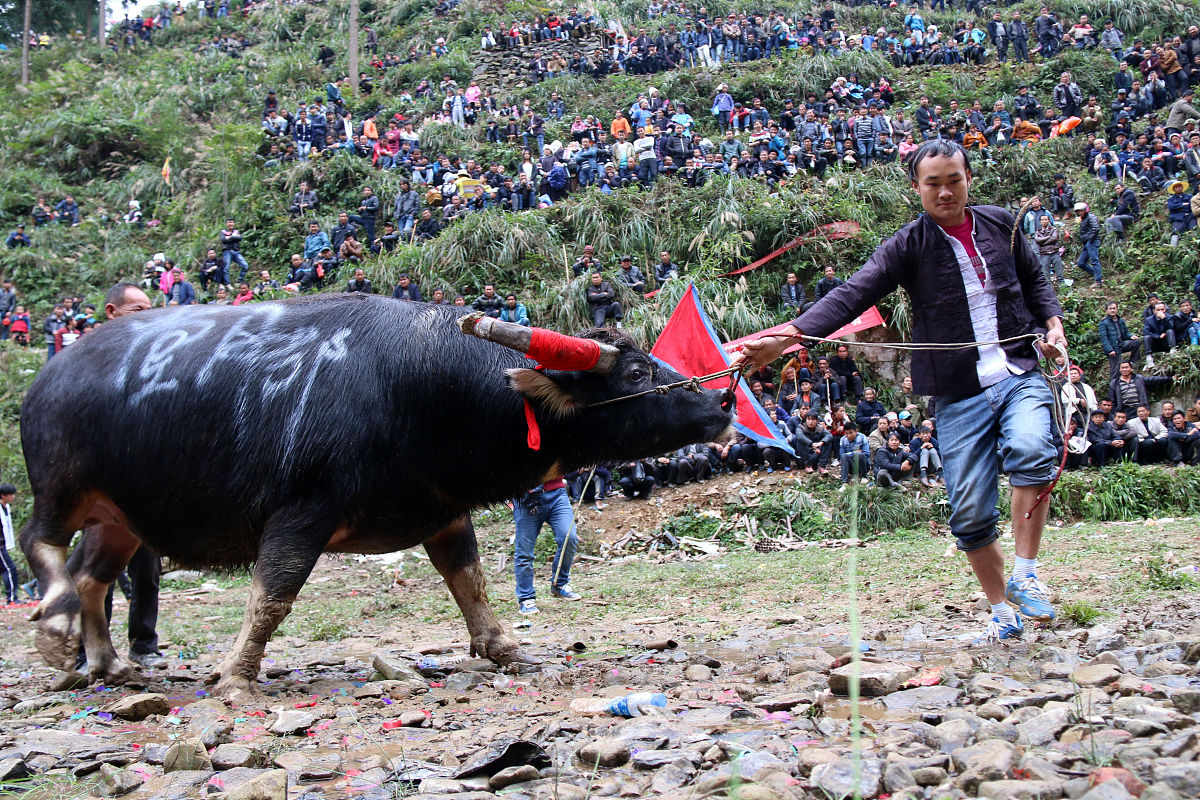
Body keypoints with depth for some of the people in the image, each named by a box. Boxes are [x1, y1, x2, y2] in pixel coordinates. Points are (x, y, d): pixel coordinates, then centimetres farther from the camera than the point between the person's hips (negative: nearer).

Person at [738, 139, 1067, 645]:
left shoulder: (999, 224, 8)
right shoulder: (908, 246, -3)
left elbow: (1034, 280, 25)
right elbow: (852, 295, -15)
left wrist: (1053, 325, 6)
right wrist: (785, 338, -28)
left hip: (1020, 375, 1)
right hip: (960, 394, -1)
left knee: (1030, 449, -30)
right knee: (970, 514, -3)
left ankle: (1025, 575, -14)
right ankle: (1002, 611, 18)